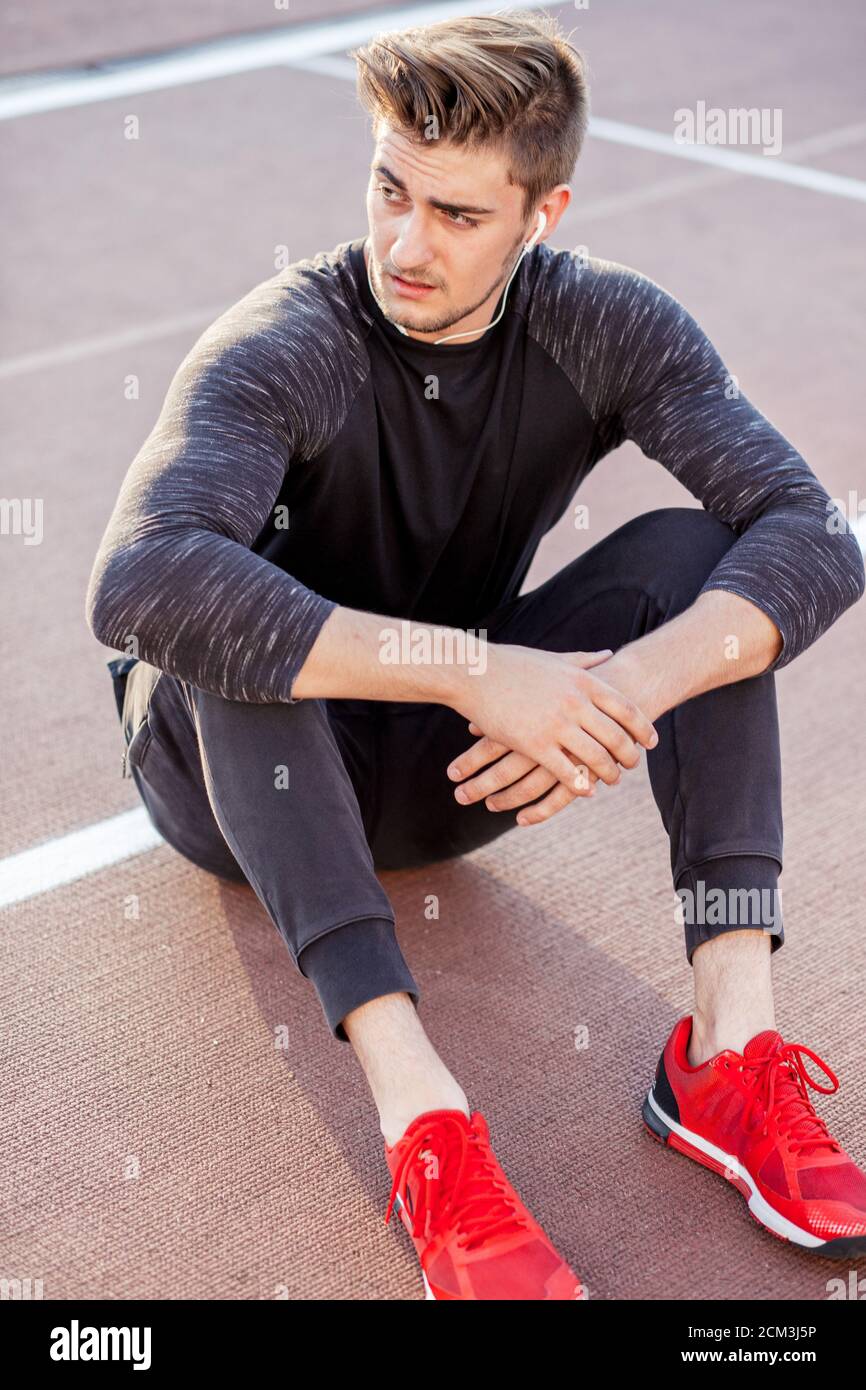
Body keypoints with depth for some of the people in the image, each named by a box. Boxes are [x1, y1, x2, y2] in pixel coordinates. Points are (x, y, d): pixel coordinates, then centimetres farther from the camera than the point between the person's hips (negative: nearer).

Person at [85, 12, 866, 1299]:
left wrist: (630, 685, -40)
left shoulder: (605, 327, -12)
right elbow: (138, 585, -43)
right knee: (231, 616, -35)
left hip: (454, 765, 3)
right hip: (243, 778, -3)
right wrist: (479, 669, -45)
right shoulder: (283, 348, -24)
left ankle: (732, 1044, -27)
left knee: (697, 547, -17)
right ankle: (419, 1114, -42)